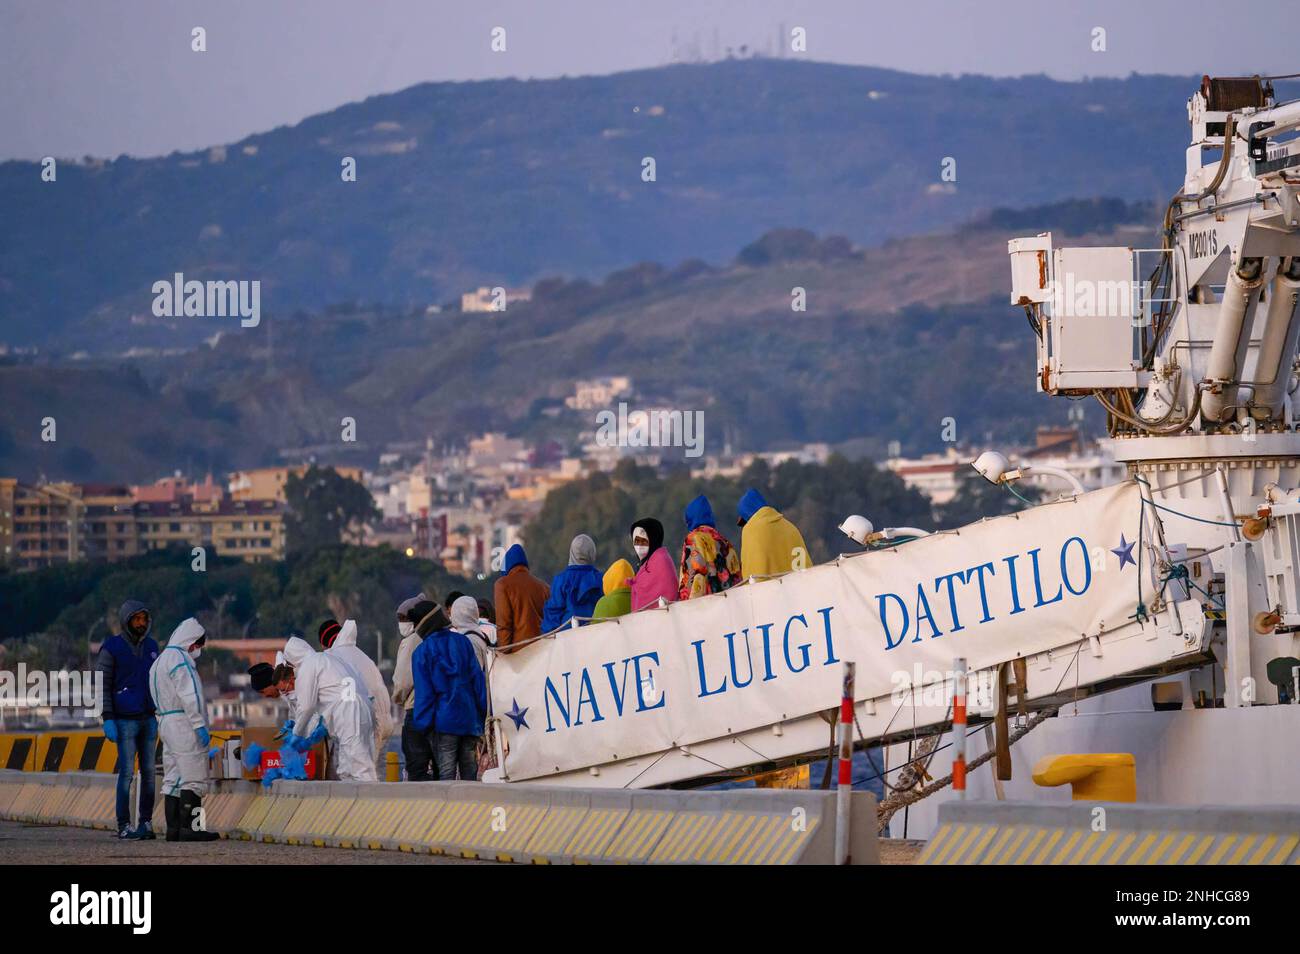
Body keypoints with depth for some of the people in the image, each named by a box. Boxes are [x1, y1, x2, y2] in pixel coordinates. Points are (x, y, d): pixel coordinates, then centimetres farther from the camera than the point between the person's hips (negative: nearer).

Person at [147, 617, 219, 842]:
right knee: (193, 778, -9)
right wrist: (200, 725, -19)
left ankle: (173, 828, 9)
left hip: (166, 723, 10)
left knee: (173, 779, 10)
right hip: (184, 725, -10)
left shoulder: (160, 661, 19)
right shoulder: (180, 660, -12)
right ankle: (189, 828, -13)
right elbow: (190, 696, -19)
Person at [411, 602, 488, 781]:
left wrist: (423, 724, -1)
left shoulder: (421, 652, -1)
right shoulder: (463, 642, 10)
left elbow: (424, 692, -4)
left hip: (445, 719, -4)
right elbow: (478, 678, 7)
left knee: (446, 773, -4)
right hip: (470, 719, 4)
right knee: (469, 772, 8)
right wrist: (482, 713, 9)